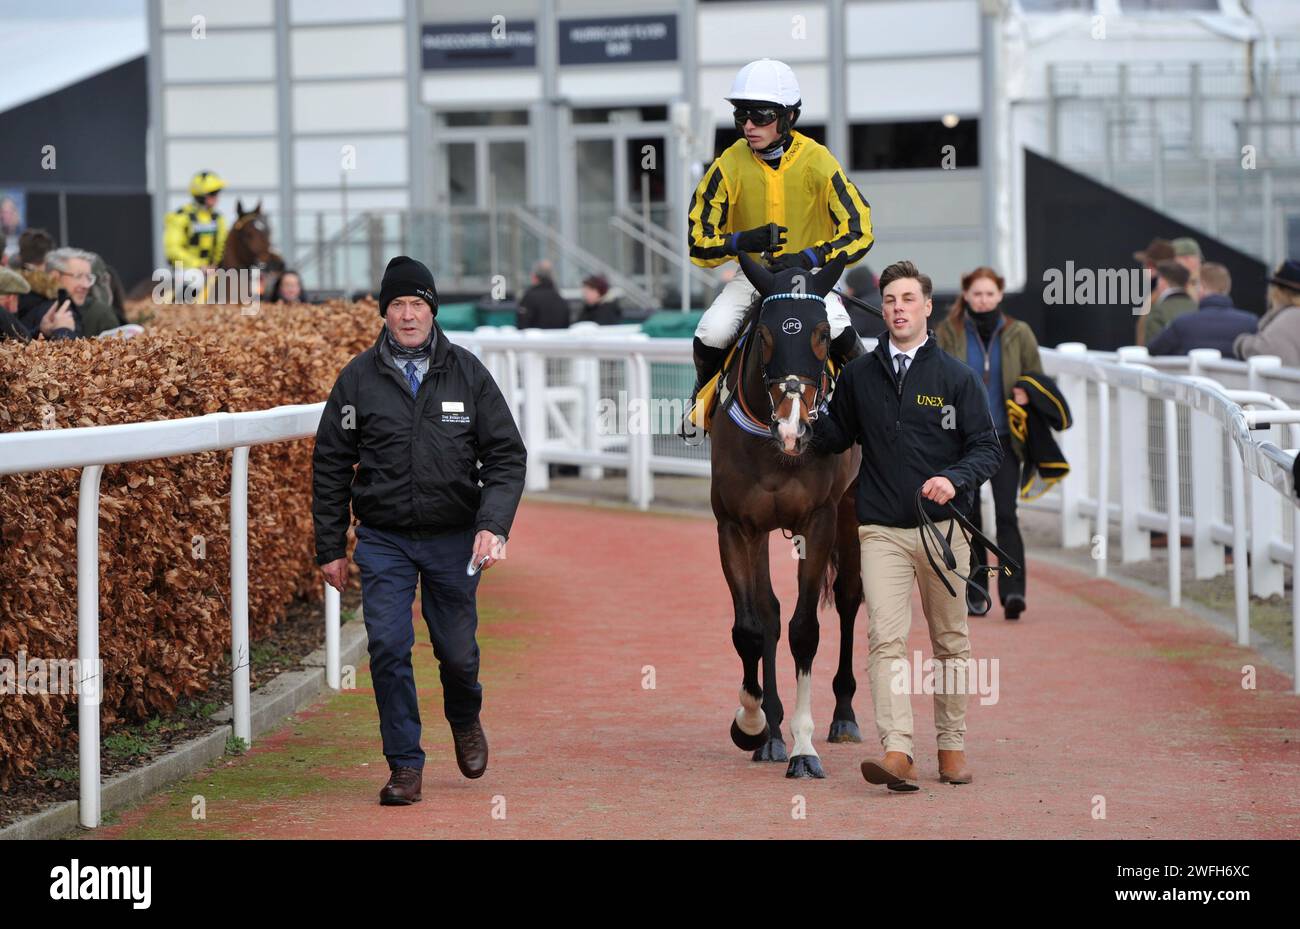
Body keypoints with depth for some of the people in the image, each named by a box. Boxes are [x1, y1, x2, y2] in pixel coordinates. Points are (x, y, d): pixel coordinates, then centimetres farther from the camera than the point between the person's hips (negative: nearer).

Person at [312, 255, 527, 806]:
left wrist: (494, 527, -14)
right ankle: (405, 765, 2)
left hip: (453, 539, 0)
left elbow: (506, 455, 0)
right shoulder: (359, 378, -1)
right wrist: (331, 549, 3)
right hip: (383, 539, 0)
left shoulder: (467, 372, 0)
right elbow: (330, 466, 5)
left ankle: (465, 719, 41)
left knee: (457, 651, 8)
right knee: (388, 648, -10)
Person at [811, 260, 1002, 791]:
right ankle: (897, 754, -24)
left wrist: (955, 478, -20)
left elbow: (988, 448, 0)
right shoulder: (859, 375, 6)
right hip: (882, 530, 0)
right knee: (885, 639, -14)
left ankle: (952, 745, 23)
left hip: (943, 527, 0)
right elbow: (836, 438, 15)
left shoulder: (956, 377, 1)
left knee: (950, 642, 11)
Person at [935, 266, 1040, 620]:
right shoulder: (947, 333, 2)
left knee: (1006, 514, -12)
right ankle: (975, 592, 16)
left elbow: (1036, 376, 13)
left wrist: (1024, 394, -7)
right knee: (968, 515, 5)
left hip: (1003, 437, -1)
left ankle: (1012, 590, -19)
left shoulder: (1018, 334, 4)